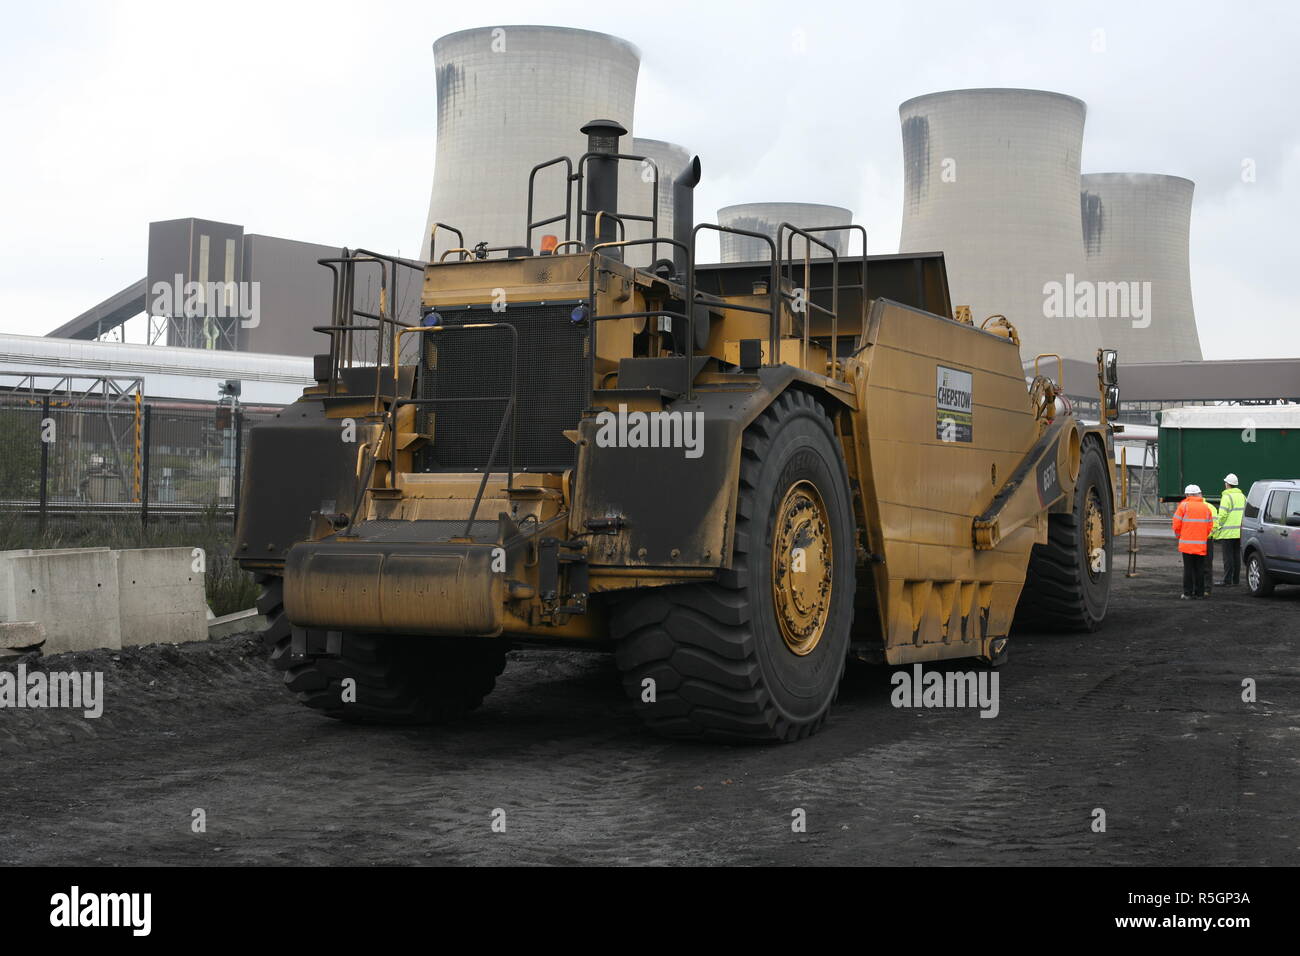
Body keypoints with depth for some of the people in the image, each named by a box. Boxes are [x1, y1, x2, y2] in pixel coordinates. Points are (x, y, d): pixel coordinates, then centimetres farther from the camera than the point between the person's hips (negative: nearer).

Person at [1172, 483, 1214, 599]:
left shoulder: (1184, 506, -4)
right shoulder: (1206, 507, 8)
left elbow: (1176, 525, -5)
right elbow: (1209, 526, 6)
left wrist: (1179, 536, 12)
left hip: (1187, 543, -3)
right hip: (1201, 544, 3)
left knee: (1188, 569, 1)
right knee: (1199, 569, 9)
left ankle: (1187, 592, 0)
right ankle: (1199, 592, 11)